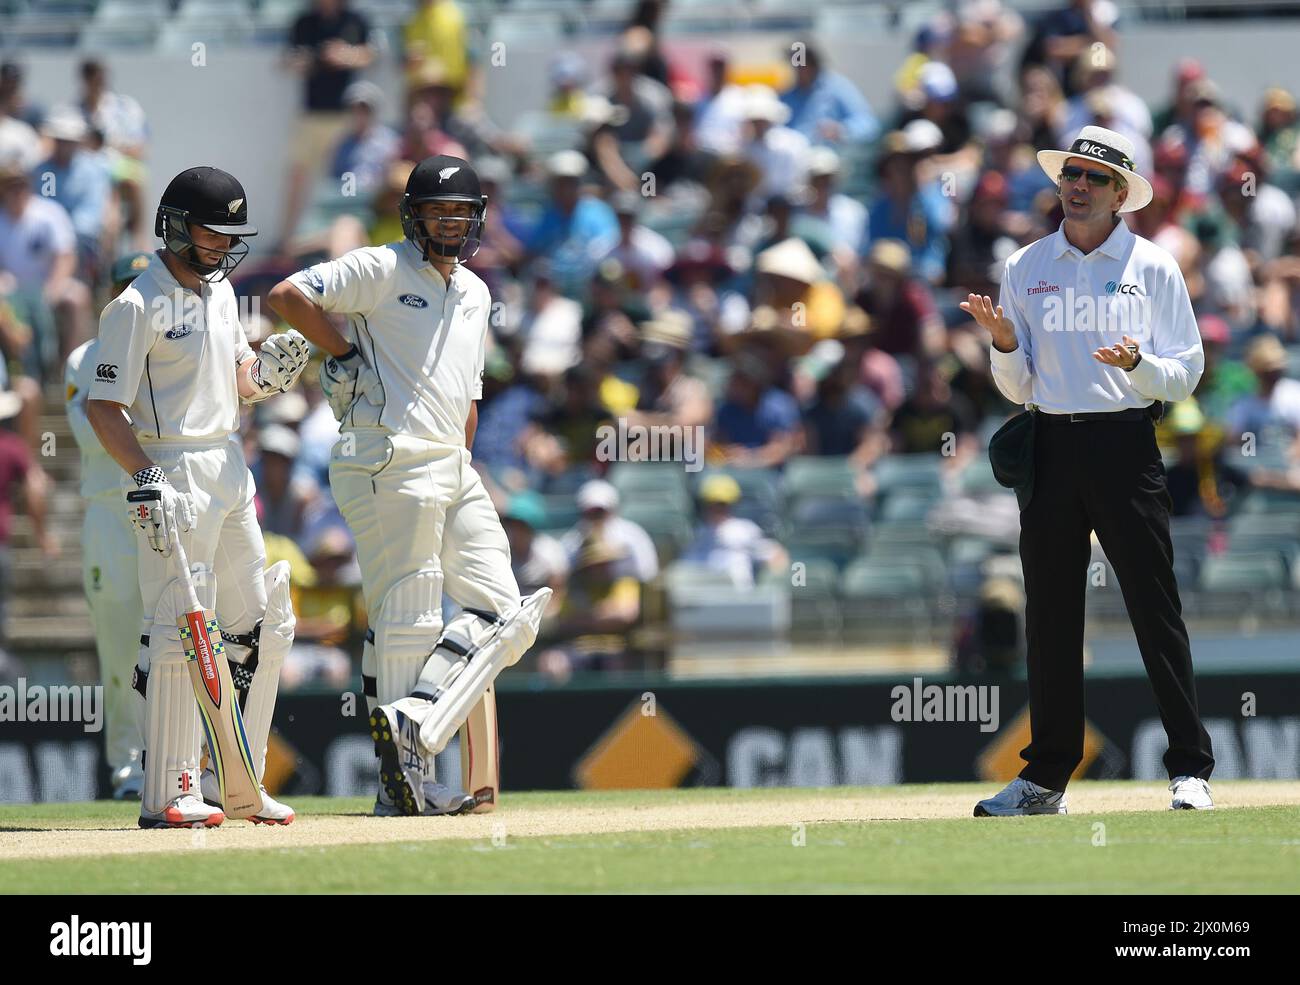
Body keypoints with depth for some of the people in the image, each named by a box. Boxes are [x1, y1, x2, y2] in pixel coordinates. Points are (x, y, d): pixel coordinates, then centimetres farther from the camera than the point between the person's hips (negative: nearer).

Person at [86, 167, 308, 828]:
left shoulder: (219, 288, 13)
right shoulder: (138, 307, -12)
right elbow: (102, 406, -15)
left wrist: (269, 372, -2)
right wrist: (148, 481, -24)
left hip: (230, 469, 9)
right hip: (174, 474, -9)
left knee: (263, 626, 10)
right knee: (181, 633, -10)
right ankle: (167, 795, -8)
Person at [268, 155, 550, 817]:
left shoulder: (474, 293, 20)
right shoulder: (381, 270, -4)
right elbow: (288, 295, -13)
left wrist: (460, 463, 16)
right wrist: (347, 354, -8)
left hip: (452, 469, 8)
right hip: (390, 466, -8)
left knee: (503, 613, -1)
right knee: (406, 623, -9)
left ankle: (409, 723, -11)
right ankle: (401, 784, -7)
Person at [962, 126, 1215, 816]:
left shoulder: (1153, 267, 4)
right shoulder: (1025, 269, 12)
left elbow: (1185, 375, 2)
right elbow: (1017, 389, 12)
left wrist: (1137, 363, -17)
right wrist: (1005, 343, -8)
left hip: (1126, 446, -3)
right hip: (1050, 448, 3)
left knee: (1155, 608, -6)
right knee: (1049, 613, 4)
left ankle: (1191, 768, -4)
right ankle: (1046, 777, 11)